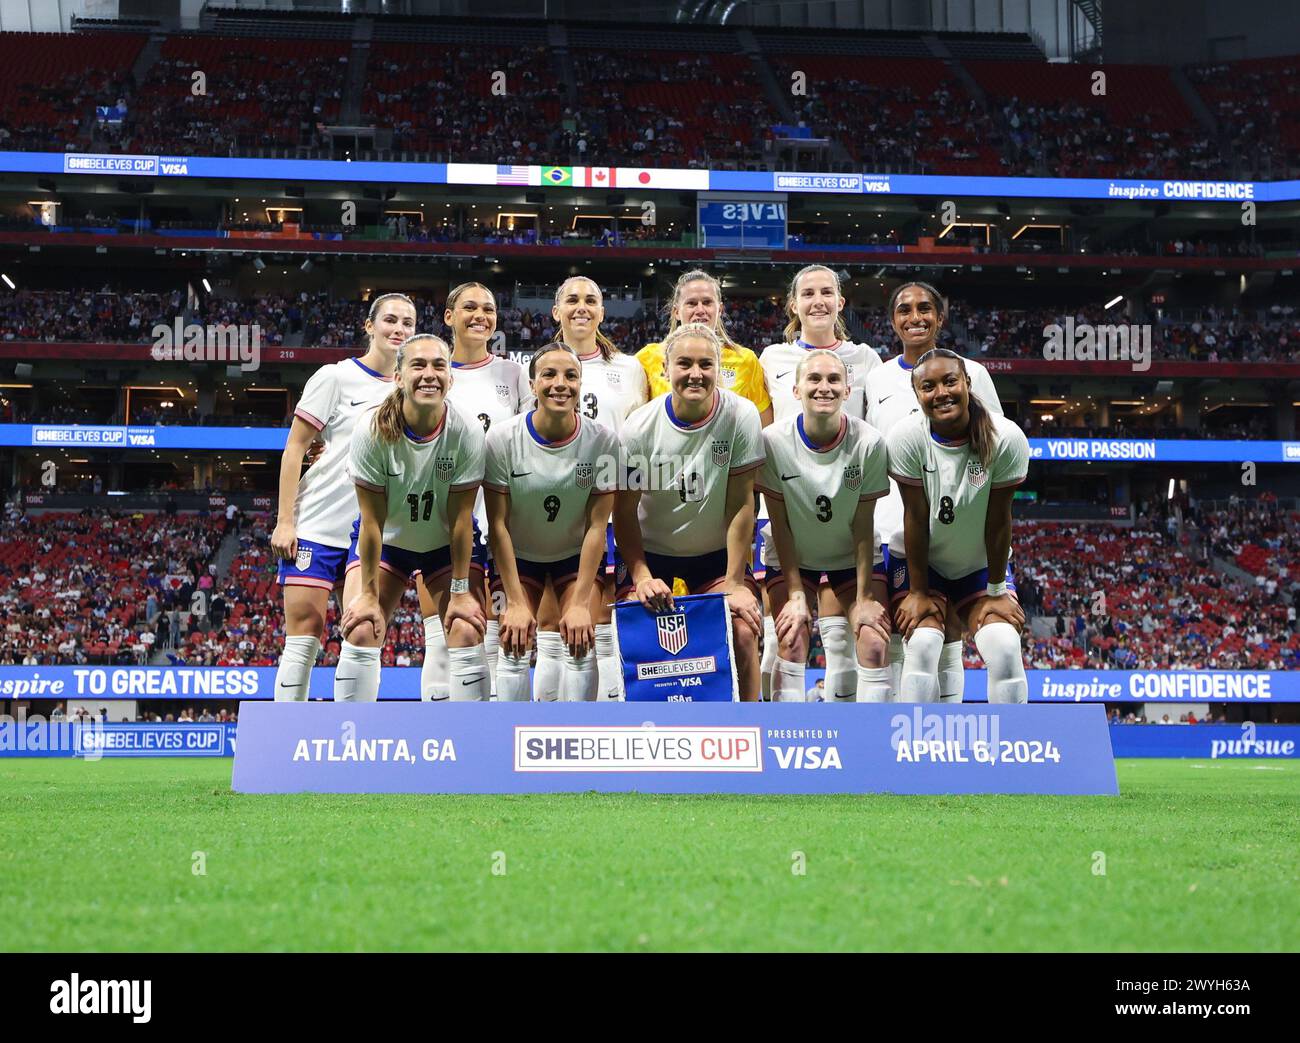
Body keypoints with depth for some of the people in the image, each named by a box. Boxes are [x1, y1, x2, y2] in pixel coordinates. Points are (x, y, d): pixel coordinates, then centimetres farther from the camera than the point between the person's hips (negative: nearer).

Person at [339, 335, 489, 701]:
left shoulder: (467, 433, -24)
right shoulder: (372, 430, -25)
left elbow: (460, 519, -18)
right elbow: (372, 521, -21)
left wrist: (460, 592, -15)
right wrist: (368, 593, -17)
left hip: (446, 546, 0)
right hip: (385, 543, 0)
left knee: (467, 633, -13)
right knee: (361, 632, -12)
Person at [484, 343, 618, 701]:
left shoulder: (602, 440, -18)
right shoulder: (503, 438, -20)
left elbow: (596, 526, -14)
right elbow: (498, 525, -16)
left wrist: (580, 603, -16)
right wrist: (516, 602, -18)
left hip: (577, 556, 1)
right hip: (517, 556, 0)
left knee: (578, 641, -15)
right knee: (515, 645, -14)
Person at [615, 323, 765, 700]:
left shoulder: (741, 416, -16)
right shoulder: (640, 427, -14)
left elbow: (740, 504, -14)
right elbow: (624, 511, -8)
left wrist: (735, 584, -16)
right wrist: (641, 577, -20)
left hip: (719, 555, 0)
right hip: (651, 555, 1)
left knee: (743, 633, -21)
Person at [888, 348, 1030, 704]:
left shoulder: (1006, 438, -21)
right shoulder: (906, 438, -21)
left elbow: (998, 520, -15)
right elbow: (916, 517, -17)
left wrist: (997, 591, -8)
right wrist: (918, 591, -12)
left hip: (982, 565, 1)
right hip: (921, 562, -1)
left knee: (1005, 648, -17)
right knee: (923, 645, -22)